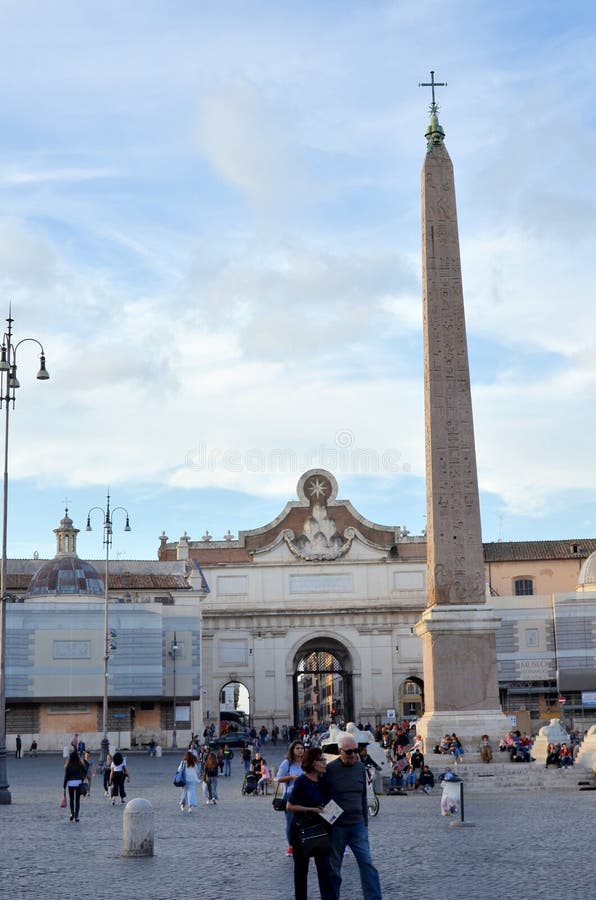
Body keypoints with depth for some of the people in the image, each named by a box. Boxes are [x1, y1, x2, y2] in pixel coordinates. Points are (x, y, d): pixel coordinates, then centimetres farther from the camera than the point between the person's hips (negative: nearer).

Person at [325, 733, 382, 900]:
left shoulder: (360, 768, 5)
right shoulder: (330, 770, -8)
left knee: (367, 864, -4)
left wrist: (365, 822, 14)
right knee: (334, 867, 7)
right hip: (336, 827, -3)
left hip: (358, 825, 3)